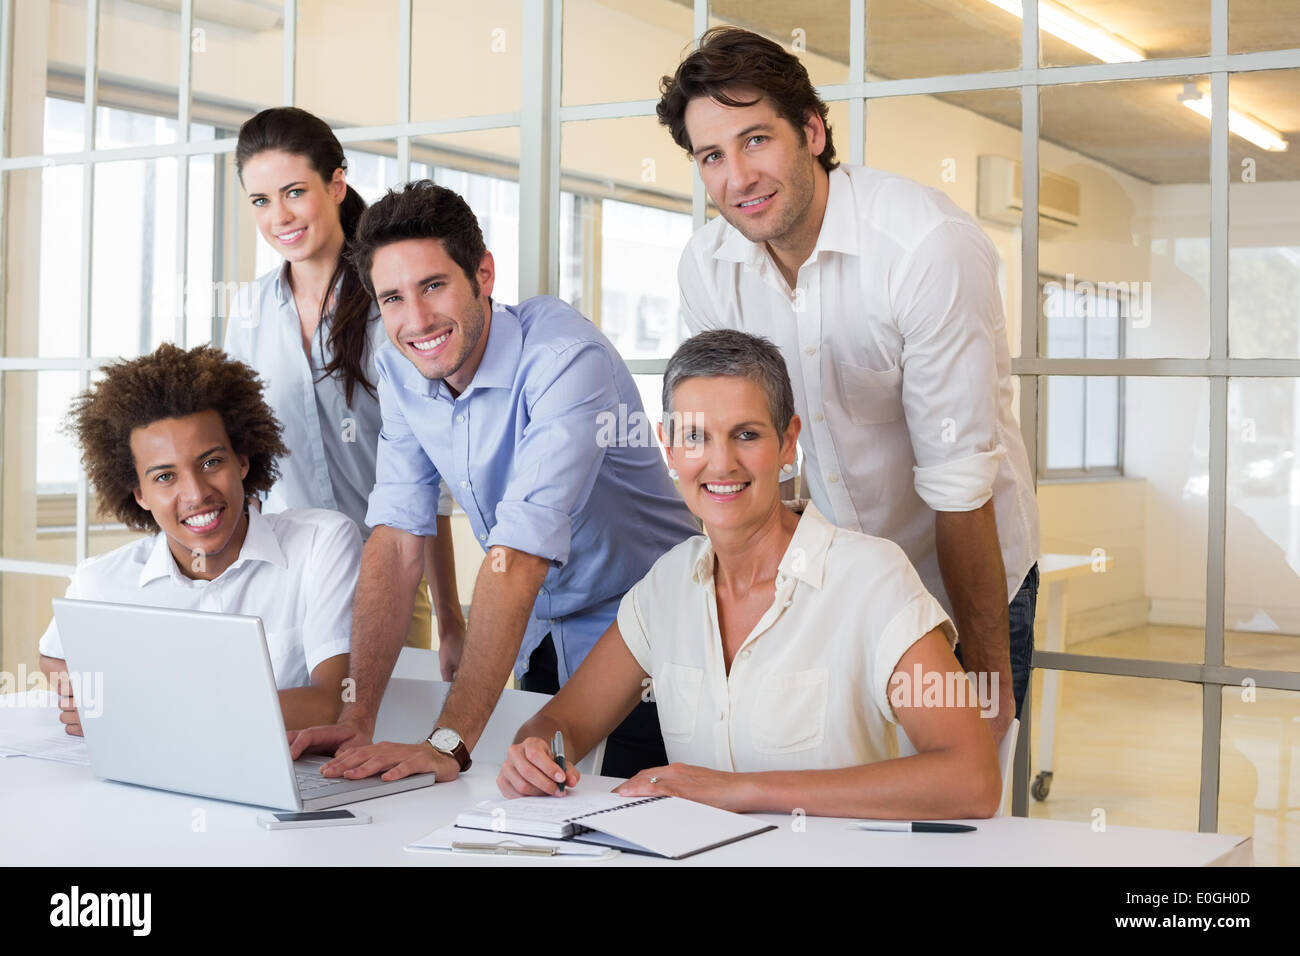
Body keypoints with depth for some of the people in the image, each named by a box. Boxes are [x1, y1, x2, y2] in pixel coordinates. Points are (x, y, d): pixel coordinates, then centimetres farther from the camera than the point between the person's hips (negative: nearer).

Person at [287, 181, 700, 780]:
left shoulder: (566, 358, -29)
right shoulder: (400, 371, -6)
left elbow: (519, 555, -35)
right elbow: (396, 538, -10)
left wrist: (448, 742, -39)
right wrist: (357, 717, -21)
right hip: (541, 642, 6)